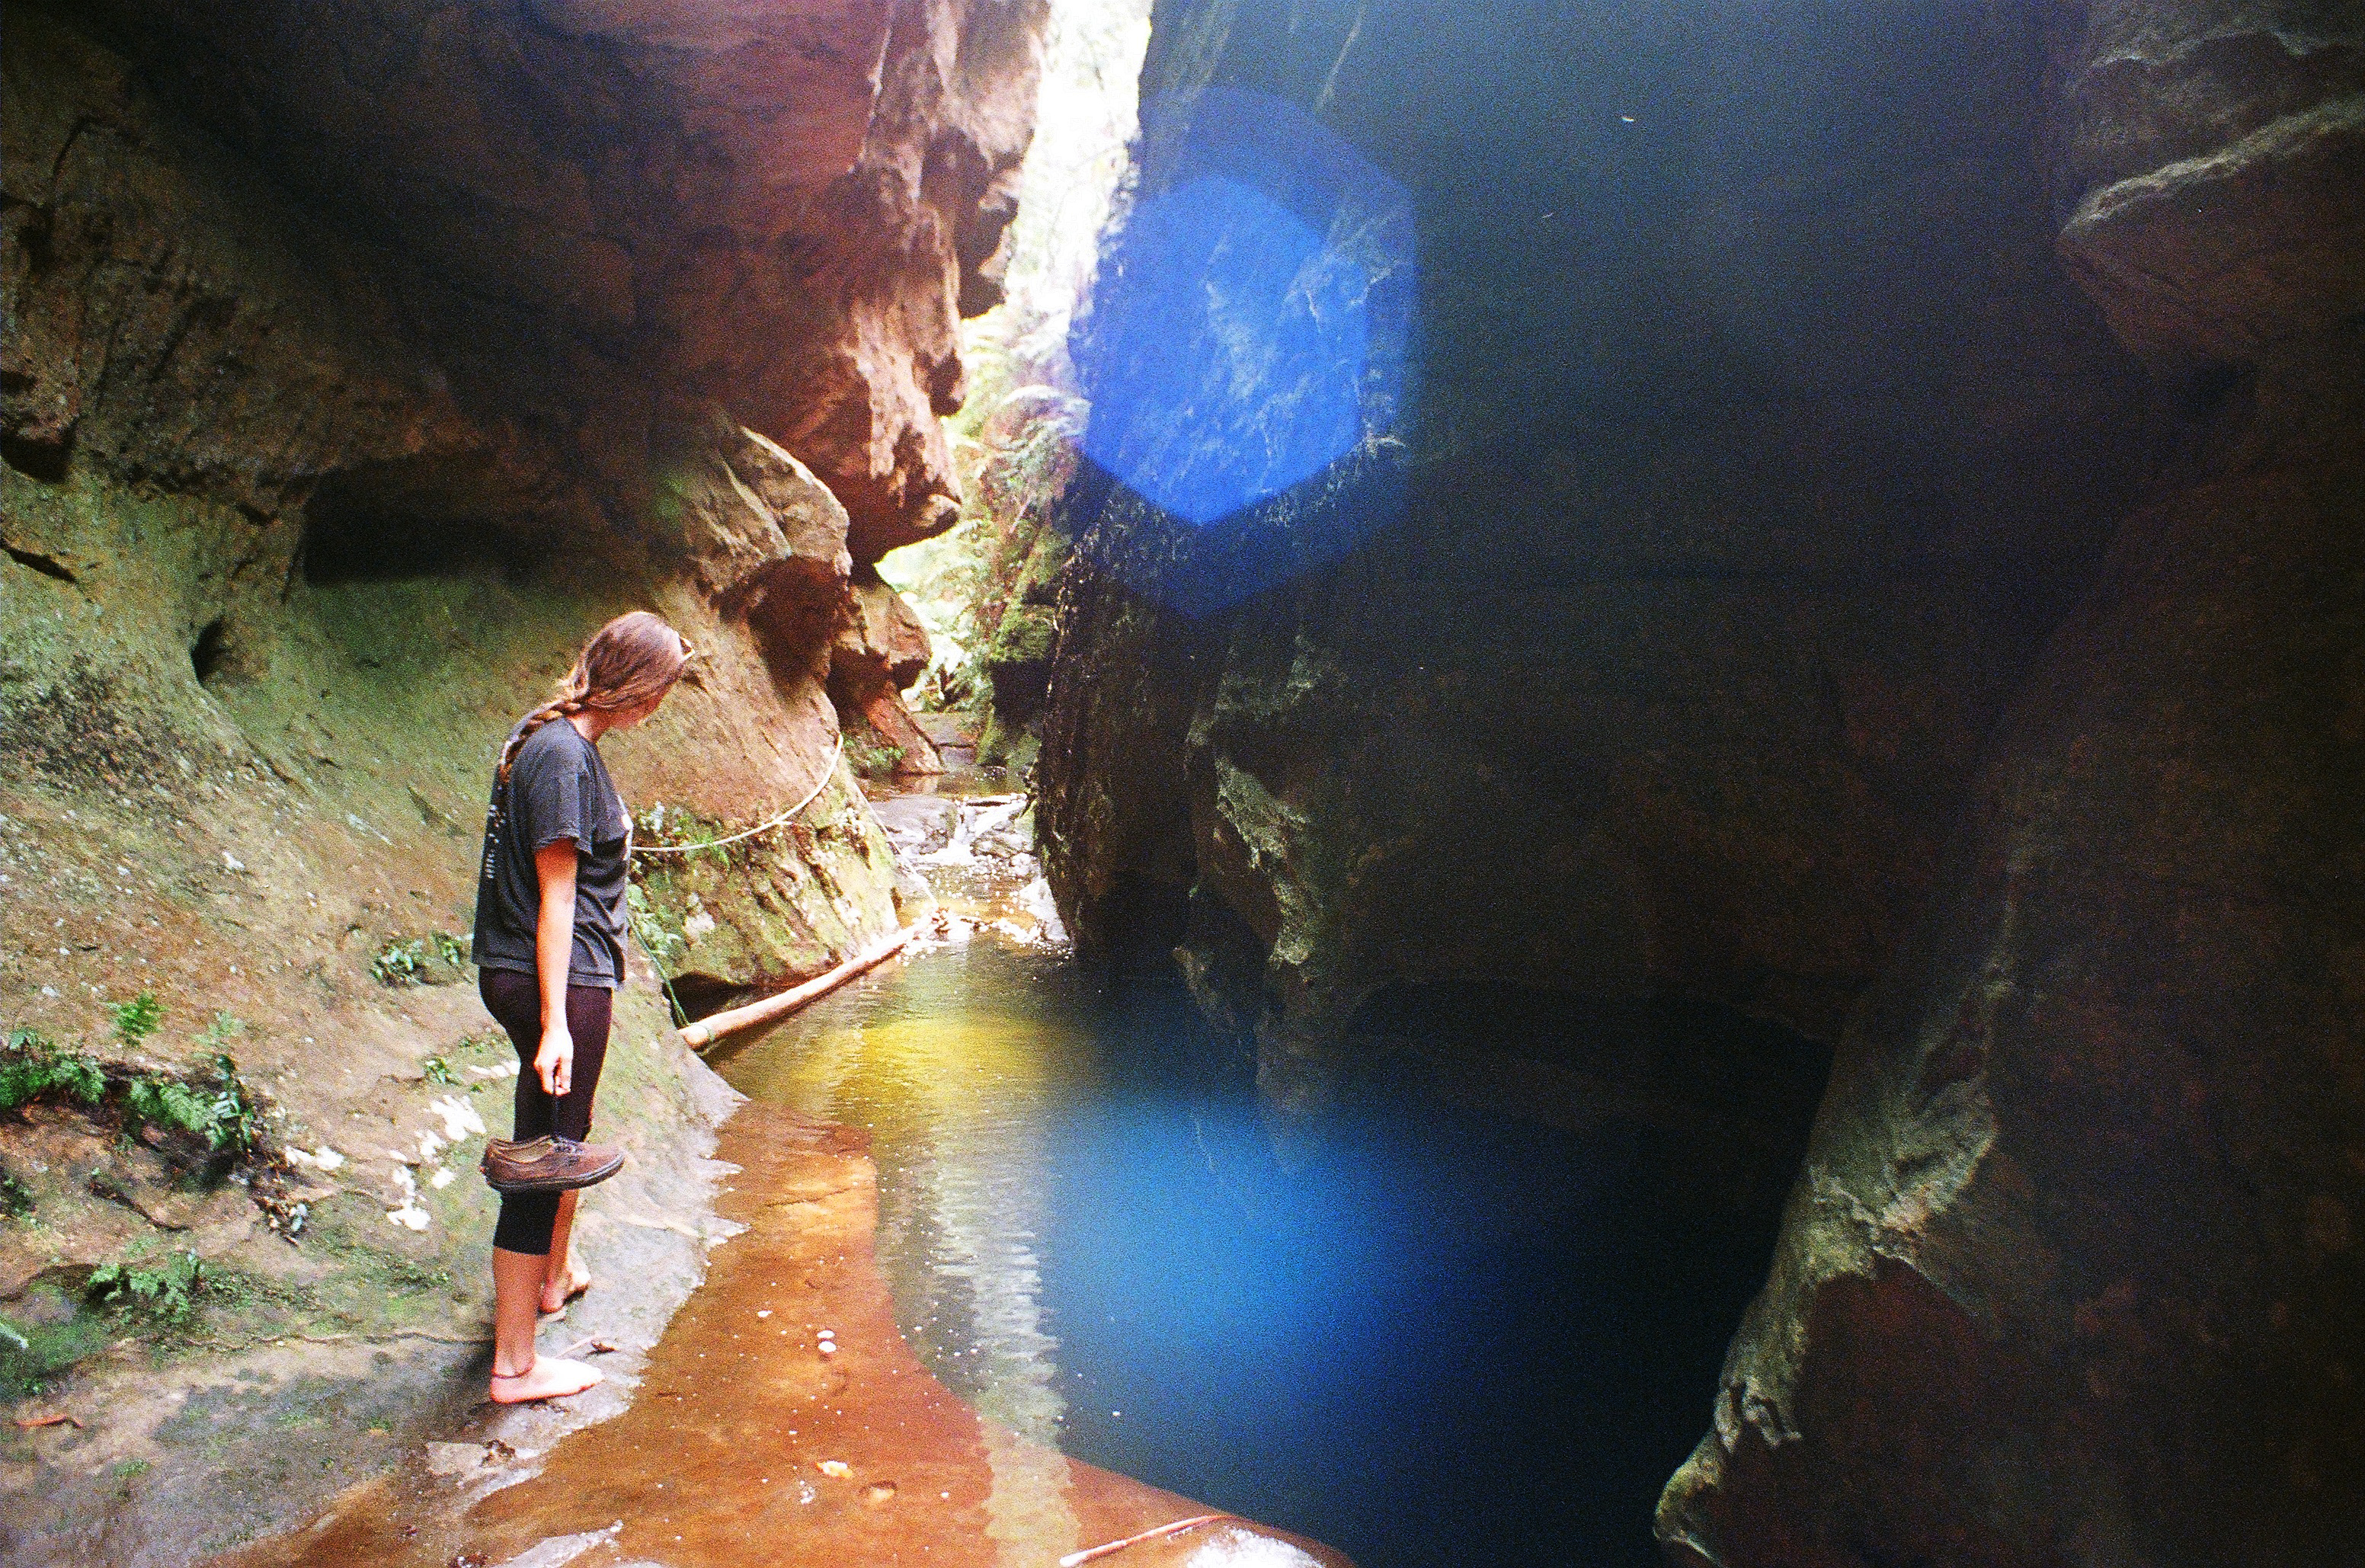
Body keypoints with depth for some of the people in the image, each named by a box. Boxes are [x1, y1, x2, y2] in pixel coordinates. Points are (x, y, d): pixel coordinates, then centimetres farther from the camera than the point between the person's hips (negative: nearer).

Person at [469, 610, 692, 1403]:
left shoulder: (545, 736, 10)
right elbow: (557, 897, -23)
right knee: (546, 1158, 0)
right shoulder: (563, 756, -21)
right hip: (559, 981, -11)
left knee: (564, 1131, 28)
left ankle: (556, 1274, 50)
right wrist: (555, 1023, -22)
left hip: (514, 973, 11)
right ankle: (514, 1366, 12)